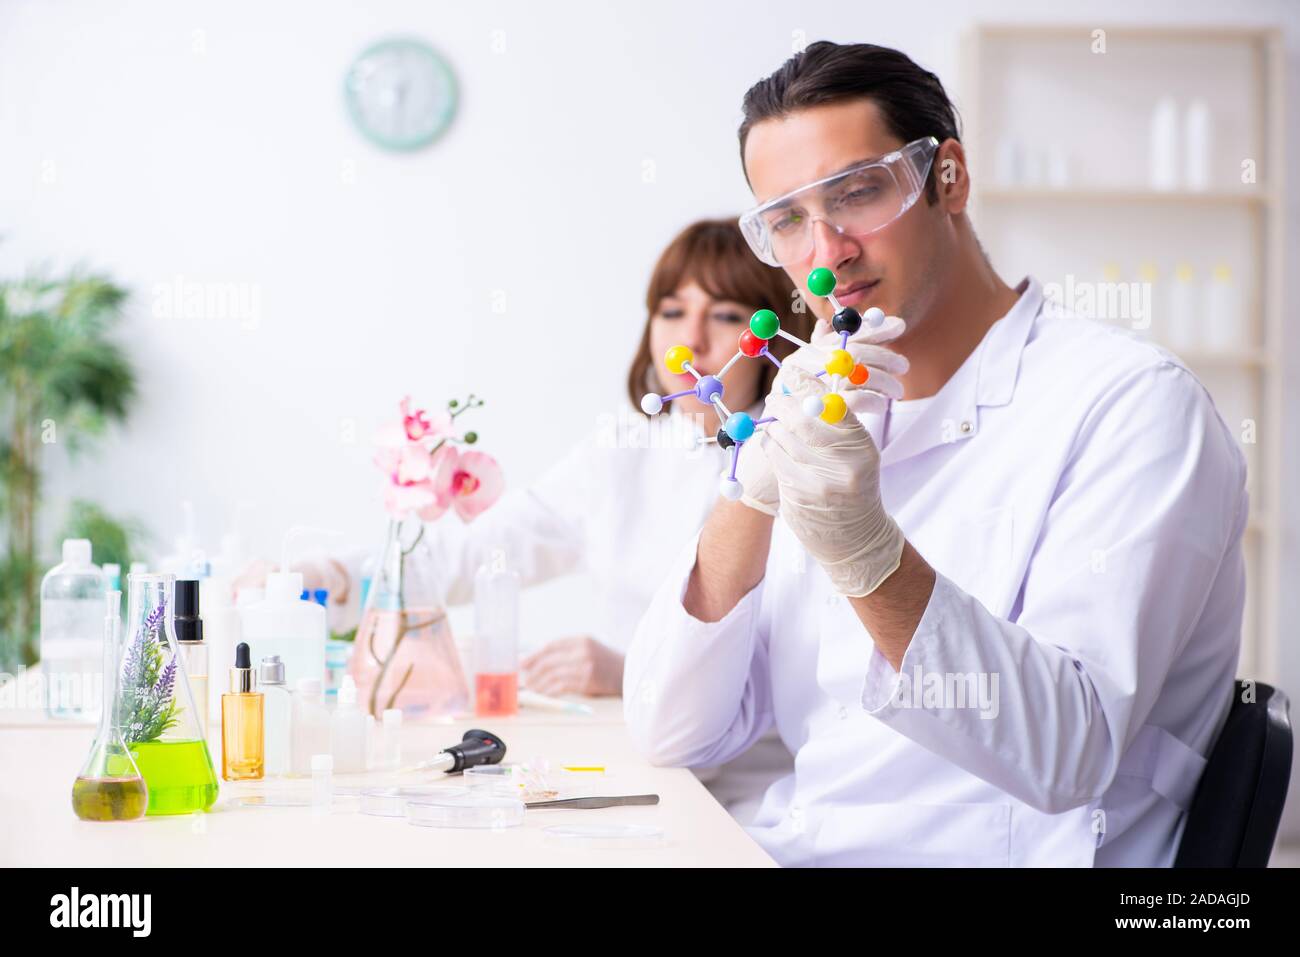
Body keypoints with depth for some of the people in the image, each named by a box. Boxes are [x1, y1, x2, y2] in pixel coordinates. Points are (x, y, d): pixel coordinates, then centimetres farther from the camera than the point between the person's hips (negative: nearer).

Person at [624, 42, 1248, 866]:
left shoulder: (1129, 399, -7)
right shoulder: (832, 422, 12)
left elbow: (1068, 755, -18)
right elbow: (671, 736, 3)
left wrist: (871, 560, -29)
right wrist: (750, 500, -10)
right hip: (788, 848, 5)